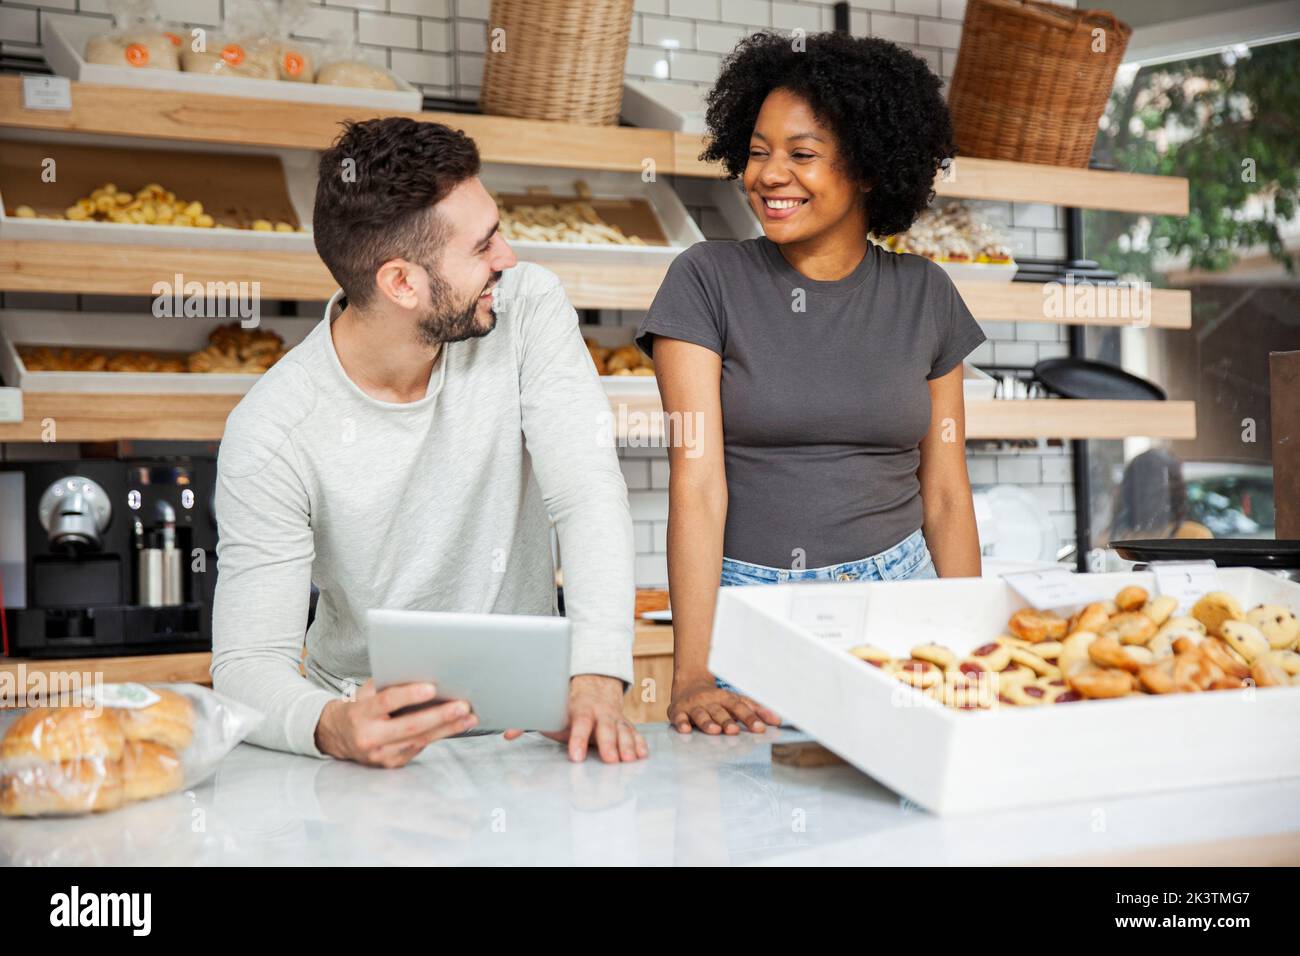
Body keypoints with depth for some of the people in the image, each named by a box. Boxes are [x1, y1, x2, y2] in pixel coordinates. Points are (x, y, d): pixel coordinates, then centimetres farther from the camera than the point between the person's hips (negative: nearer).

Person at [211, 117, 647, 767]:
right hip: (374, 720, 0)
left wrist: (597, 680, -32)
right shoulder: (271, 431, -17)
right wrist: (330, 728, -40)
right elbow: (248, 663, -17)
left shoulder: (526, 307, -9)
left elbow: (589, 495, -17)